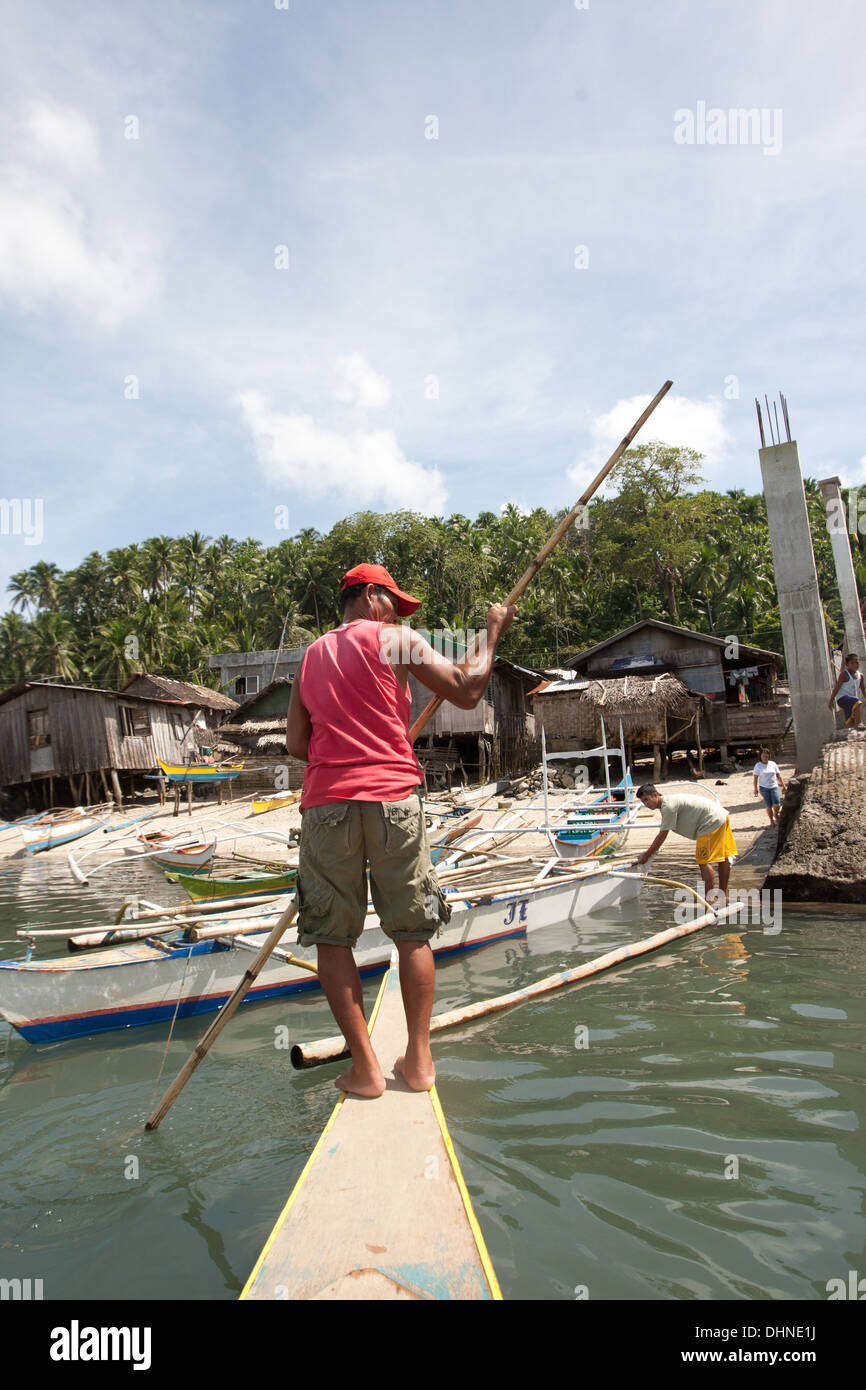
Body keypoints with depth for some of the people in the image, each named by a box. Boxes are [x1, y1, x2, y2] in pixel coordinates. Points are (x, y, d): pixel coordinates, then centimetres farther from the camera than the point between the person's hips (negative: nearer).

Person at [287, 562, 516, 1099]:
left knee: (333, 937, 9)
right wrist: (493, 632, 13)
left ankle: (365, 1067, 10)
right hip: (393, 798, -2)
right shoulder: (396, 639, 5)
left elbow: (298, 744, 13)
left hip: (327, 804, 3)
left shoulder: (312, 656, 17)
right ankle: (420, 1059, 16)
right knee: (413, 933, 11)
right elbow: (467, 691, -1)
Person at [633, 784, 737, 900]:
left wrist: (646, 856, -12)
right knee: (723, 858, 18)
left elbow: (662, 836, -17)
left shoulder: (668, 806, -19)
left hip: (712, 822, -11)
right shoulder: (668, 800, 13)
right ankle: (724, 894, 30)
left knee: (704, 861, -10)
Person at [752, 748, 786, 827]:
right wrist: (755, 788, -7)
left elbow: (778, 776, 12)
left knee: (777, 804, -12)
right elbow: (755, 777, -2)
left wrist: (783, 786, 13)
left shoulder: (773, 764, 7)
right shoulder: (758, 766, 0)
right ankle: (771, 820, 13)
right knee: (769, 806, -3)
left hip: (774, 787, 2)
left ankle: (776, 816, 16)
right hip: (764, 788, -2)